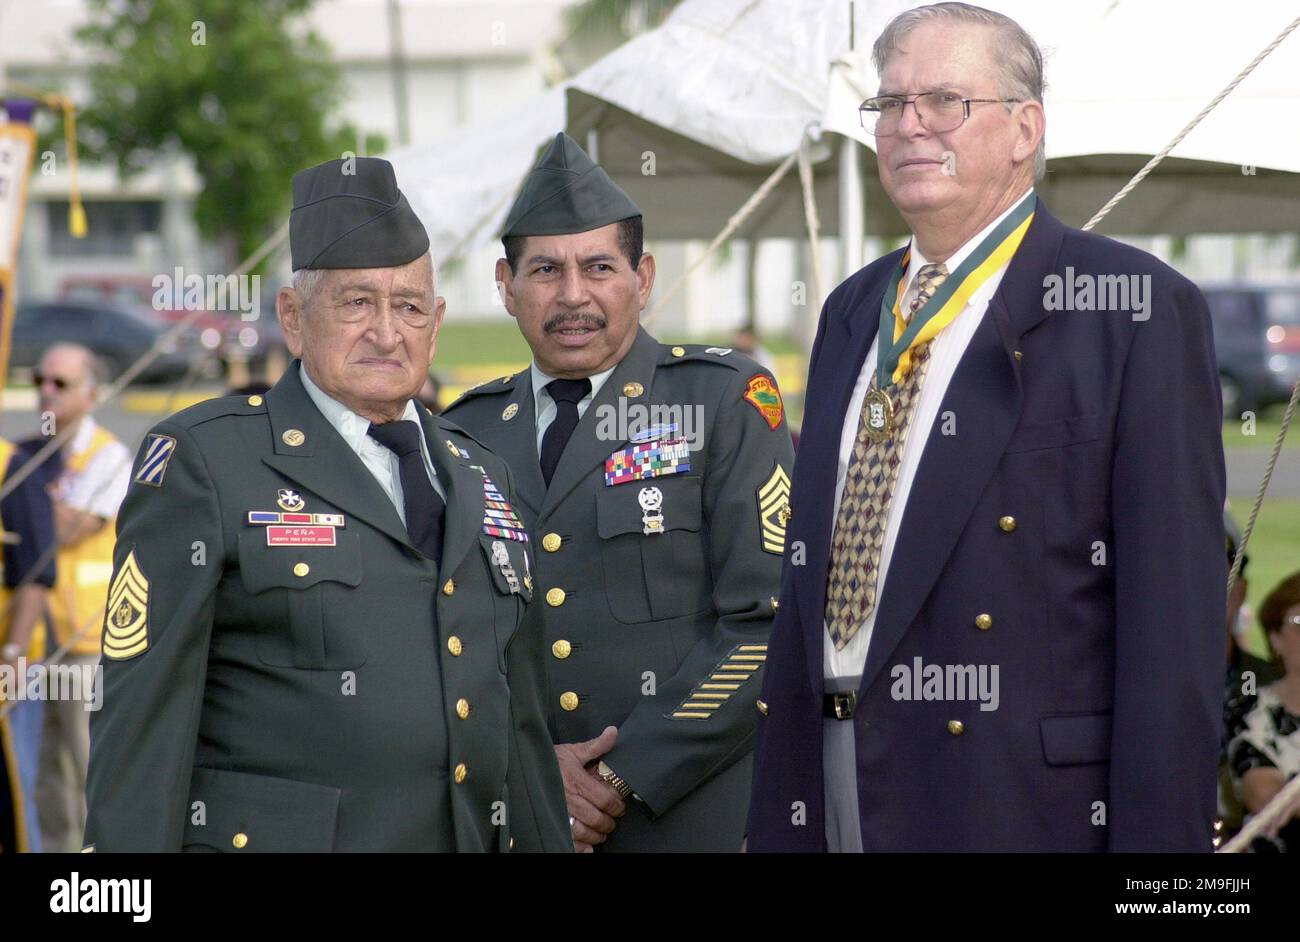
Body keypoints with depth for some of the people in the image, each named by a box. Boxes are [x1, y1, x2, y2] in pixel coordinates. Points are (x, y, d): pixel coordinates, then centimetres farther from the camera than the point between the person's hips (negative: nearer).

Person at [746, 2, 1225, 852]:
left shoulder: (1137, 311, -7)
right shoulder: (852, 314, 15)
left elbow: (1174, 617, -12)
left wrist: (1158, 834, -18)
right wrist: (778, 814, 11)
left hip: (1027, 808, -6)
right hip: (833, 797, 6)